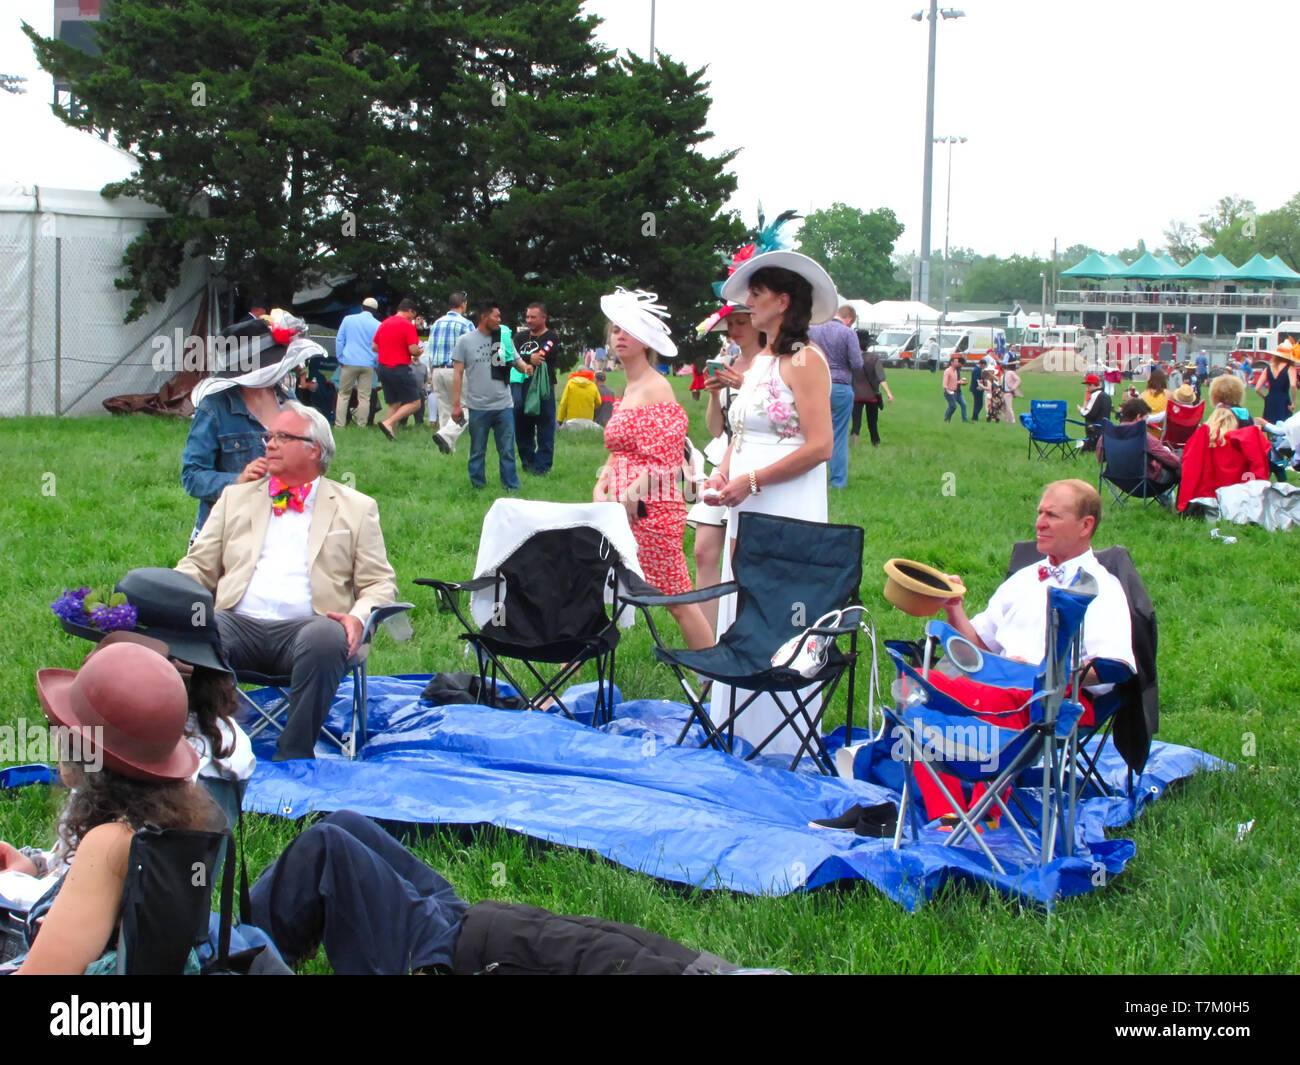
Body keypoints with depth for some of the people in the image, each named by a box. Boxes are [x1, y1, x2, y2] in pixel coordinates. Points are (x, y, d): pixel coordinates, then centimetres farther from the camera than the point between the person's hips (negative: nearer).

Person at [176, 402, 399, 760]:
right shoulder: (236, 498, 27)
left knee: (325, 638, -38)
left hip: (308, 625, -2)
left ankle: (295, 758, -28)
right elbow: (198, 566, 22)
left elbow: (380, 583, 12)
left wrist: (358, 616, -10)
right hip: (240, 622, 2)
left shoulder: (356, 508, 19)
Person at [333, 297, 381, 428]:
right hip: (368, 365, 0)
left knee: (343, 394, 6)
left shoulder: (348, 319, 4)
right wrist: (377, 365, 12)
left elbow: (339, 340, 6)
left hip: (349, 363, 0)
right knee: (364, 397, 3)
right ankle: (361, 425, 1)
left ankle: (339, 424, 2)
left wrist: (340, 359, 12)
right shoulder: (378, 325, 1)